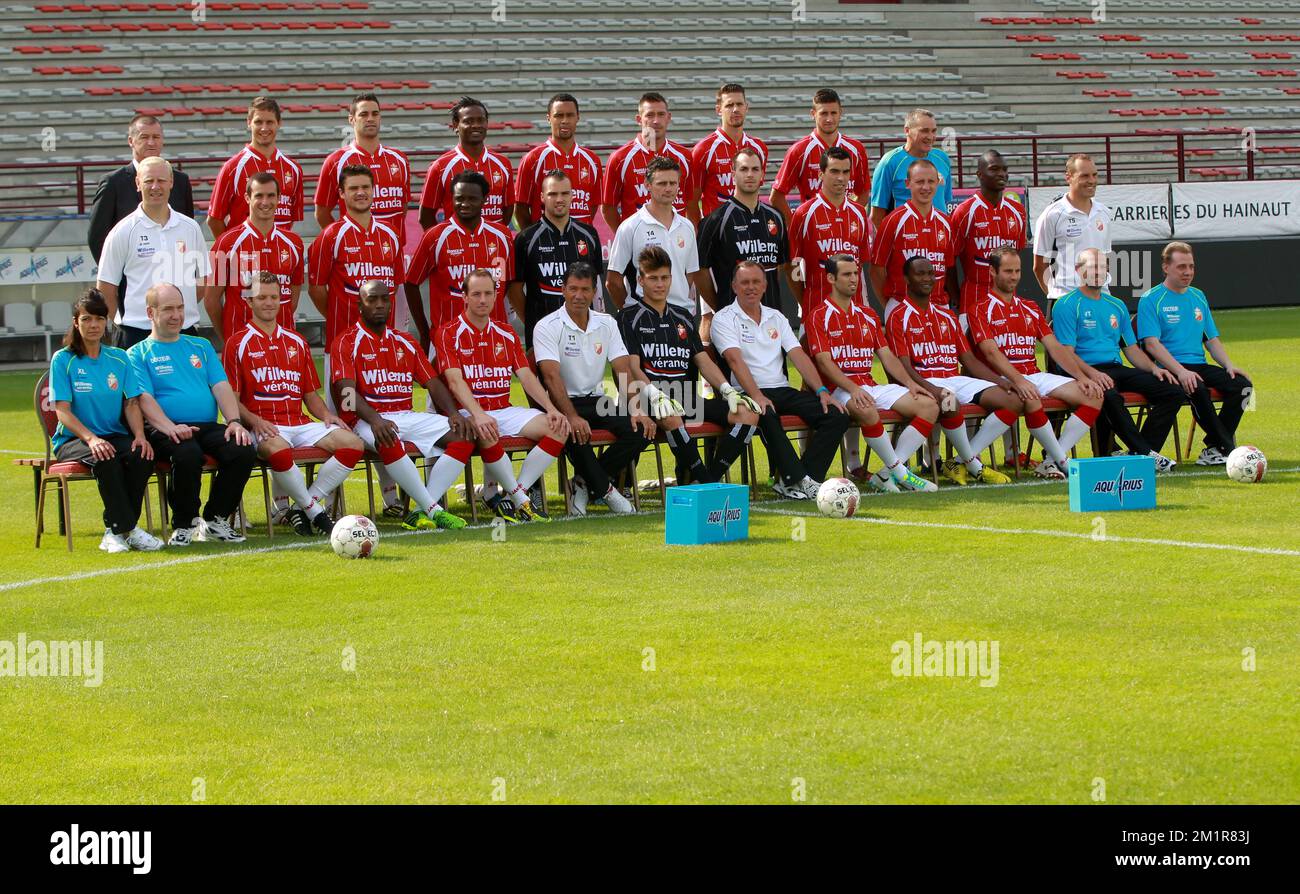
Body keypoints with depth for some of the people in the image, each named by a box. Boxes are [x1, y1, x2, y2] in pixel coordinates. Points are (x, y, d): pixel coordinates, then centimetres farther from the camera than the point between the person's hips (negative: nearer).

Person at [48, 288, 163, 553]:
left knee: (142, 456, -30)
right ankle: (128, 528, -29)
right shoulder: (63, 360, 0)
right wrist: (91, 438, -25)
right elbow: (62, 411, -8)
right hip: (72, 439, -3)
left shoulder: (119, 358, 12)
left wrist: (140, 435, -14)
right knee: (105, 459, -37)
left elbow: (131, 403, 7)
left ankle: (115, 531, -21)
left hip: (115, 436, 3)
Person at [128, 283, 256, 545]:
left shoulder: (201, 346, 25)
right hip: (165, 432, -5)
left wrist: (234, 421, -6)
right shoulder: (138, 354, 10)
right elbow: (144, 398, -6)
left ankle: (216, 520, -7)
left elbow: (221, 387, 13)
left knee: (243, 450, -25)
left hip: (208, 426, 5)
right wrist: (169, 427, -24)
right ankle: (184, 526, -17)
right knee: (188, 454, -38)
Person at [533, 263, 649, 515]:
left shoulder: (607, 324, 8)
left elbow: (624, 370, 1)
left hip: (597, 401, 5)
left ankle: (586, 483, -6)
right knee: (575, 432, -39)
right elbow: (552, 377, -19)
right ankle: (604, 489, -17)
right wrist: (572, 417, -33)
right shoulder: (548, 327, -8)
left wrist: (636, 409, -16)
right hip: (562, 403, -5)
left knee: (640, 428, -20)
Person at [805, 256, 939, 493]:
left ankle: (886, 474, -19)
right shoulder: (819, 317, -1)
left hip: (871, 386, 7)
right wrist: (853, 389, -25)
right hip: (839, 390, -7)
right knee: (867, 411, -41)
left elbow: (887, 356, 18)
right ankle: (900, 473, -26)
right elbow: (824, 362, -11)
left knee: (929, 405, -11)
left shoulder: (868, 315, 21)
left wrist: (910, 383, 1)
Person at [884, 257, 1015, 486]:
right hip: (925, 382, -7)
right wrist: (931, 389, -28)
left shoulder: (946, 316, 23)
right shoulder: (899, 318, 0)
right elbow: (904, 367, -11)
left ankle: (961, 464, -13)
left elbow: (969, 360, 20)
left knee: (1013, 401, -11)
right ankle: (975, 467, -18)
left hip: (956, 380, 7)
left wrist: (1001, 381, 6)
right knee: (950, 404, -41)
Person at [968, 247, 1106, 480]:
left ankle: (1051, 462, -18)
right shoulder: (981, 310, 2)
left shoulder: (1030, 309, 22)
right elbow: (991, 352, -13)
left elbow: (1054, 347, 16)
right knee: (1030, 398, -40)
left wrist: (1082, 377, 1)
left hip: (1036, 375, 7)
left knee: (1093, 395, -12)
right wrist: (1018, 380, -28)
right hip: (1005, 379, -7)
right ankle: (1063, 460, -26)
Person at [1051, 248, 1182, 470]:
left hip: (1116, 368, 7)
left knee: (1173, 391, -12)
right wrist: (1092, 372, -26)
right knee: (1110, 396, -41)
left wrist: (1153, 368, 4)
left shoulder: (1116, 306, 23)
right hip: (1086, 370, -7)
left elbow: (1132, 349, 24)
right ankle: (1144, 452, -32)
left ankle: (1138, 454, -18)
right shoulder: (1067, 305, 0)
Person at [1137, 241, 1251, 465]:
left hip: (1199, 365, 6)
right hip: (1168, 369, -6)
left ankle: (1213, 449, -17)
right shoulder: (1151, 300, -2)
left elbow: (1212, 340, 21)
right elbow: (1152, 344, -12)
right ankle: (1227, 448, -29)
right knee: (1197, 388, -36)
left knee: (1241, 384, -18)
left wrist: (1229, 365, 2)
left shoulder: (1198, 297, 19)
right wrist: (1181, 371, -25)